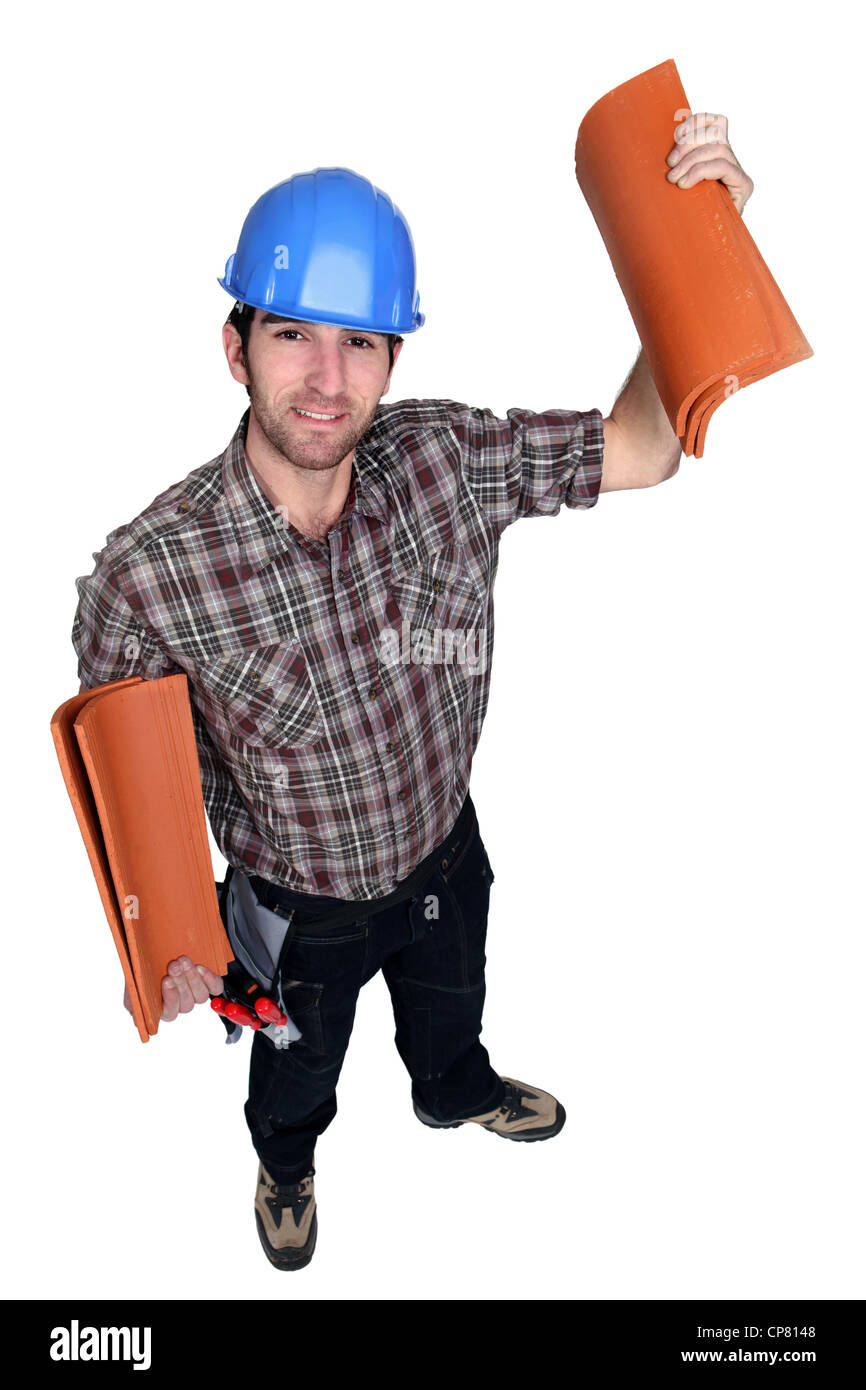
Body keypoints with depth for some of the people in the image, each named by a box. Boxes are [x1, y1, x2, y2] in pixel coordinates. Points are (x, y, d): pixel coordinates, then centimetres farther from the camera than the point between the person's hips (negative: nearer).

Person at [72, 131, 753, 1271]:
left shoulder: (448, 457, -24)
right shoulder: (144, 577, -33)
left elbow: (644, 449, -17)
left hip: (447, 852, 3)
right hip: (301, 911, -3)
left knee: (450, 1005, 37)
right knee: (298, 1063, 31)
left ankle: (454, 1093, 74)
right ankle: (287, 1157, 69)